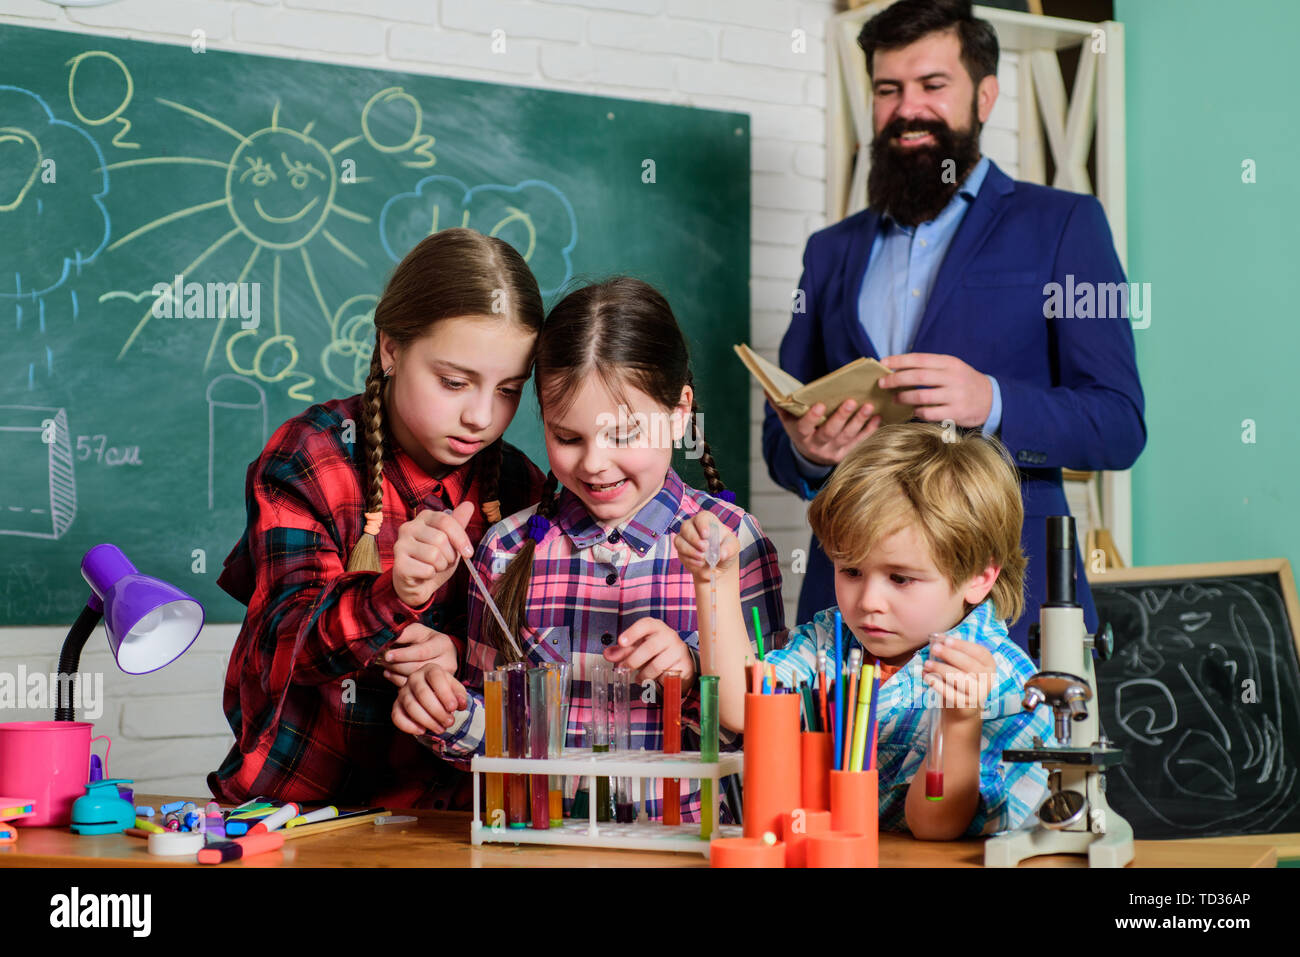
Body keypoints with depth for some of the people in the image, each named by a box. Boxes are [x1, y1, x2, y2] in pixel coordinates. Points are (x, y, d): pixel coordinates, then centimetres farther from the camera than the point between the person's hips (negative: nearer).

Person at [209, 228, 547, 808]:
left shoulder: (519, 487, 4)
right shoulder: (309, 459, -6)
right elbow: (283, 646, -15)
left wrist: (462, 653, -11)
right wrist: (394, 599, -34)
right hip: (292, 799, -2)